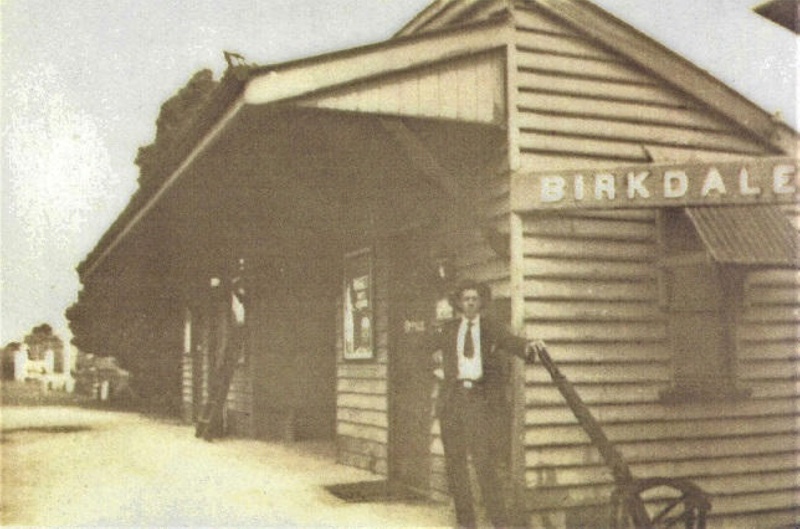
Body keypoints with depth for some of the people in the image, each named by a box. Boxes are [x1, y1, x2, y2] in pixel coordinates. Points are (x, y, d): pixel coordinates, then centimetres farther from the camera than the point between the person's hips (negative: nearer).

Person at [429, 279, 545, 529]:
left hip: (478, 398, -3)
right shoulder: (448, 330, 15)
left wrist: (528, 345, -32)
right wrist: (438, 367, 17)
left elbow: (511, 342, -11)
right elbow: (431, 349, 34)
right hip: (451, 398, 3)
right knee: (454, 460, 4)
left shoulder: (491, 329, 7)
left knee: (483, 459, -13)